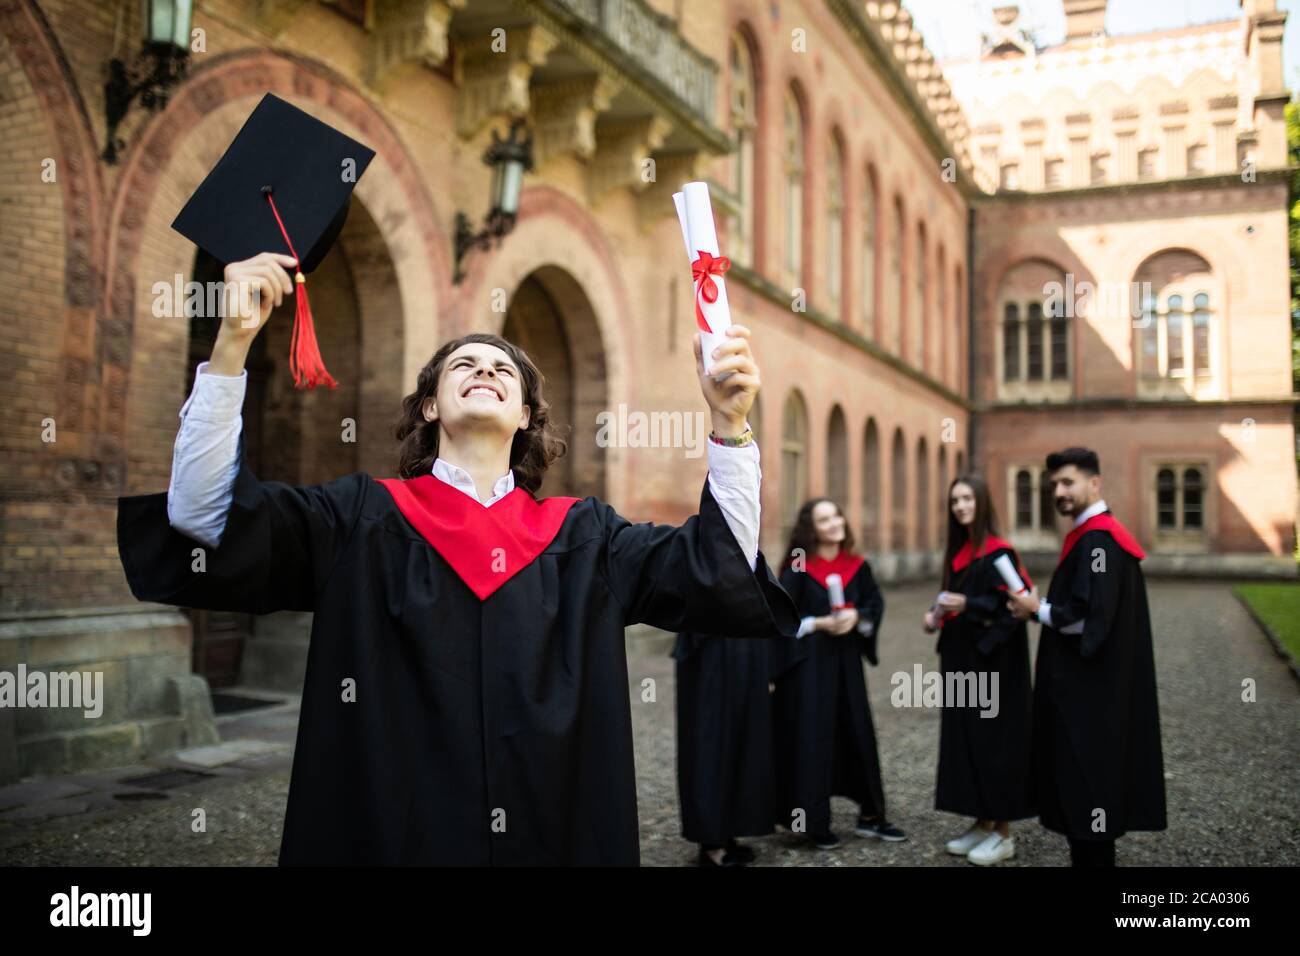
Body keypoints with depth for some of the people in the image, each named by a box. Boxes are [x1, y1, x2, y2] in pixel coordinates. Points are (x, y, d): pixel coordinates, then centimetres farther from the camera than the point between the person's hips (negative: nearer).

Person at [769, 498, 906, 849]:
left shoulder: (857, 565, 5)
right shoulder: (797, 568, -8)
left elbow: (875, 603, 6)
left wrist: (856, 617, -13)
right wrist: (819, 624, -19)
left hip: (847, 659, 5)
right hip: (806, 660, -4)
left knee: (858, 734, 8)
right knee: (812, 738, -2)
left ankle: (870, 815, 21)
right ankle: (813, 822, 10)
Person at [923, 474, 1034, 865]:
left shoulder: (999, 552, -12)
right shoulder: (958, 551, 12)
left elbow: (1012, 605, -17)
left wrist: (967, 605, -27)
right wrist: (937, 615, 0)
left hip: (993, 661, -8)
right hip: (960, 657, 8)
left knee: (994, 736, -2)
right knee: (965, 736, 10)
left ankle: (1003, 832, 8)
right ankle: (983, 822, 20)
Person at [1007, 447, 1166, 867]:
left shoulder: (1097, 538, -19)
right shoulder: (1093, 534, 14)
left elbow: (1093, 615, -25)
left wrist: (1037, 609, -12)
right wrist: (1042, 607, 10)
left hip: (1090, 687, -11)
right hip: (1088, 682, 11)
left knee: (1085, 778, -2)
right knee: (1082, 776, 16)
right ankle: (1091, 852, 25)